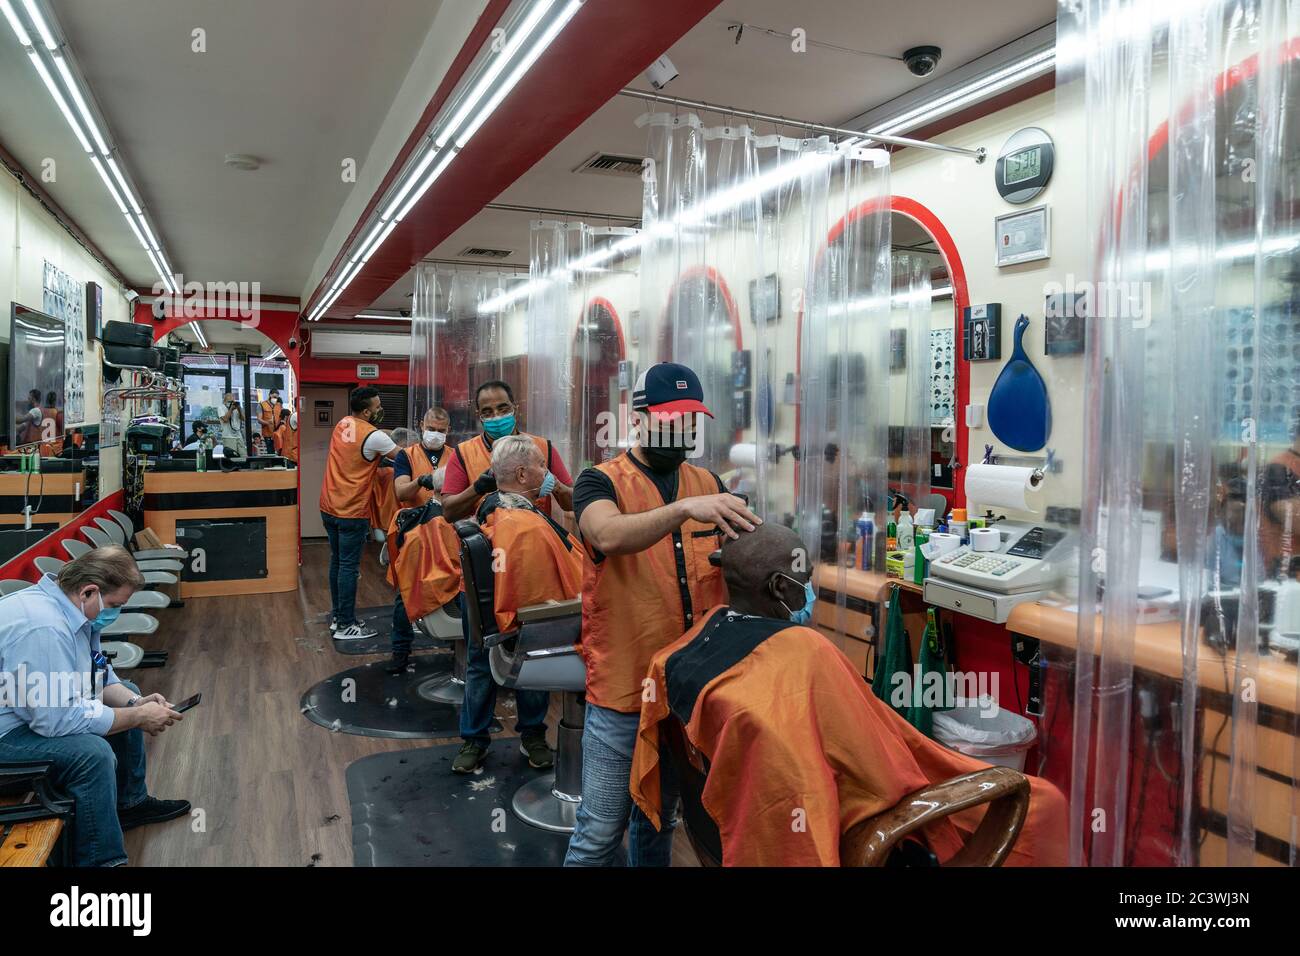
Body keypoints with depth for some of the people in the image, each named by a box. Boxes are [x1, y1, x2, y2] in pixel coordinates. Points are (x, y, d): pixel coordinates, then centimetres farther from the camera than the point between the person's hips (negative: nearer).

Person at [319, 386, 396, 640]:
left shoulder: (342, 423, 6)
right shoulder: (374, 436, -17)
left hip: (329, 507, 8)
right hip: (352, 512, -8)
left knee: (337, 562, 16)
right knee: (349, 567, -2)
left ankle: (337, 616, 25)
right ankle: (345, 626, 4)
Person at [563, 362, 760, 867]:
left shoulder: (708, 484, 7)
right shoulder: (601, 481, -7)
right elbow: (608, 535, -28)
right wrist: (684, 508, -41)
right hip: (622, 692, -4)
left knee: (657, 823, 21)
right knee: (600, 834, 4)